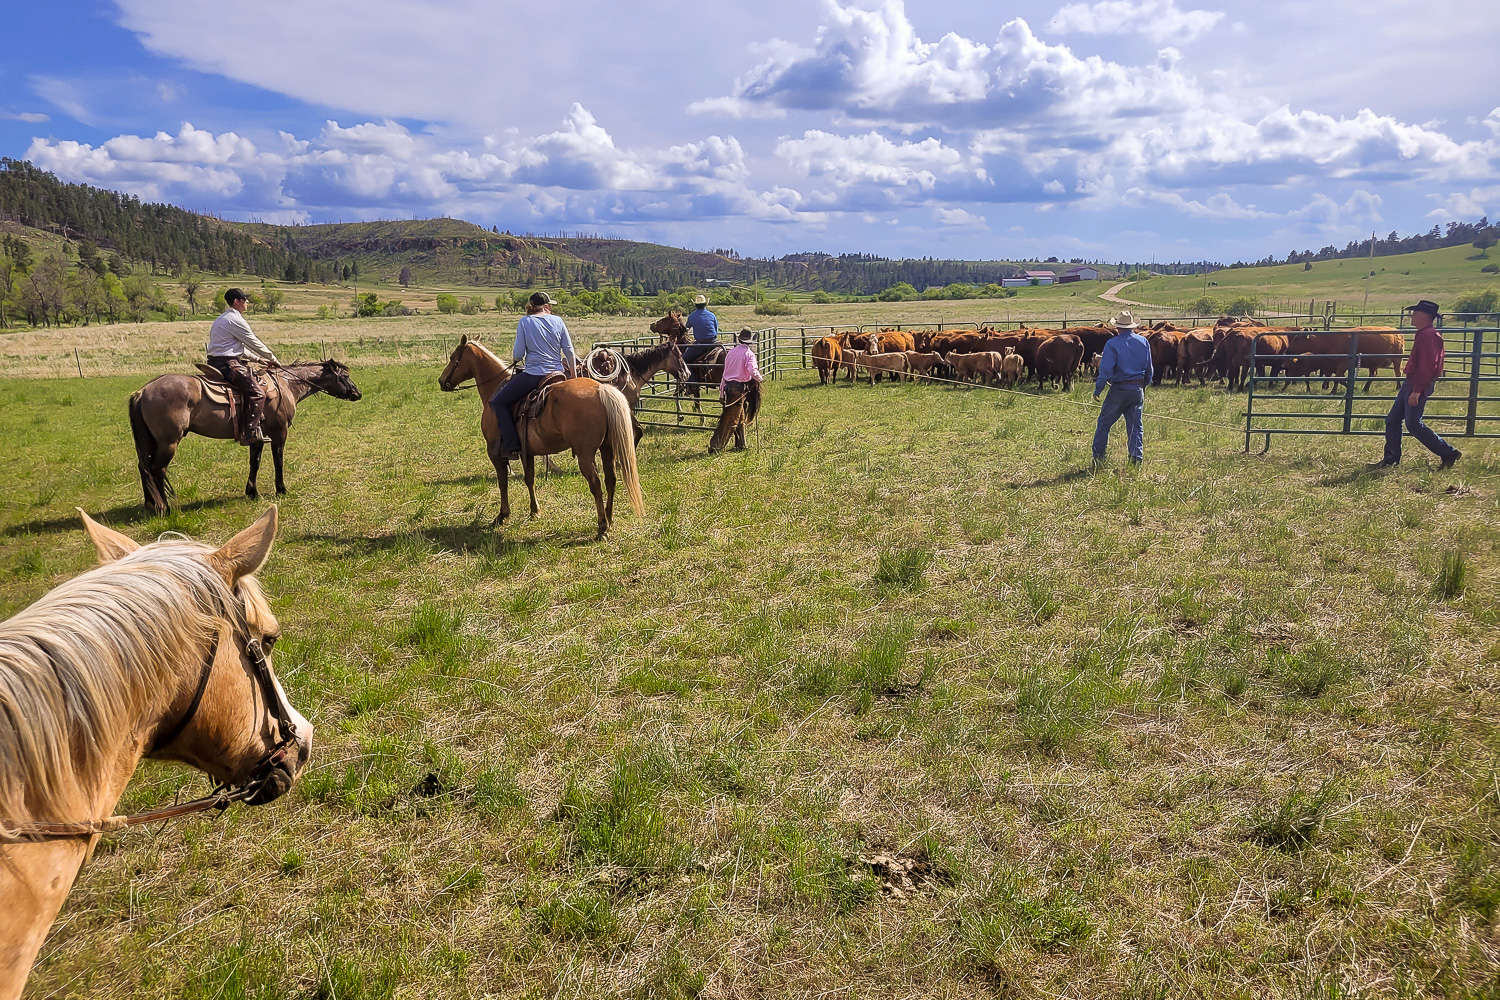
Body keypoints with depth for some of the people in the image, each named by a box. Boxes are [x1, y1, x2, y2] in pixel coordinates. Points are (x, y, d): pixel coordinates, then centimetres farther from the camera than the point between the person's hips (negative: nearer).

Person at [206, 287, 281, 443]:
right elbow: (254, 343, -7)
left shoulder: (222, 319, 21)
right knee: (257, 393, -17)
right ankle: (252, 433, -24)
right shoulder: (235, 320, -13)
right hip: (228, 364, -11)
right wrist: (273, 359, 6)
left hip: (215, 362, 11)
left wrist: (258, 359, 23)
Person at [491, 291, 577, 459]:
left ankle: (512, 447, -5)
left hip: (533, 374, -5)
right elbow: (569, 352, 5)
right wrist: (574, 377, 14)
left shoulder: (525, 322, -3)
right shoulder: (558, 321, 5)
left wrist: (517, 358, 19)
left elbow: (518, 355, -5)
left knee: (498, 402, 6)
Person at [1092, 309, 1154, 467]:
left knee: (1104, 423, 6)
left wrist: (1097, 389, -6)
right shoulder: (1143, 342, 6)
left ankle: (1098, 458, 8)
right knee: (1135, 425, 11)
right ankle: (1137, 457, 3)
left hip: (1119, 389, -4)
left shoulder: (1112, 343, -10)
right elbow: (1149, 370, 13)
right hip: (1138, 389, 4)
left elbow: (1106, 370, -14)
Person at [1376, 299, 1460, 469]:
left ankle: (1449, 453, 2)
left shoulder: (1428, 335, -18)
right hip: (1410, 383, 10)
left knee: (1413, 424, -7)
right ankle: (1391, 459, 15)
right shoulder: (1423, 334, 15)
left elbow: (1427, 366, -25)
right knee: (1392, 419, 10)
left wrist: (1416, 391, -27)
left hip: (1419, 385, -10)